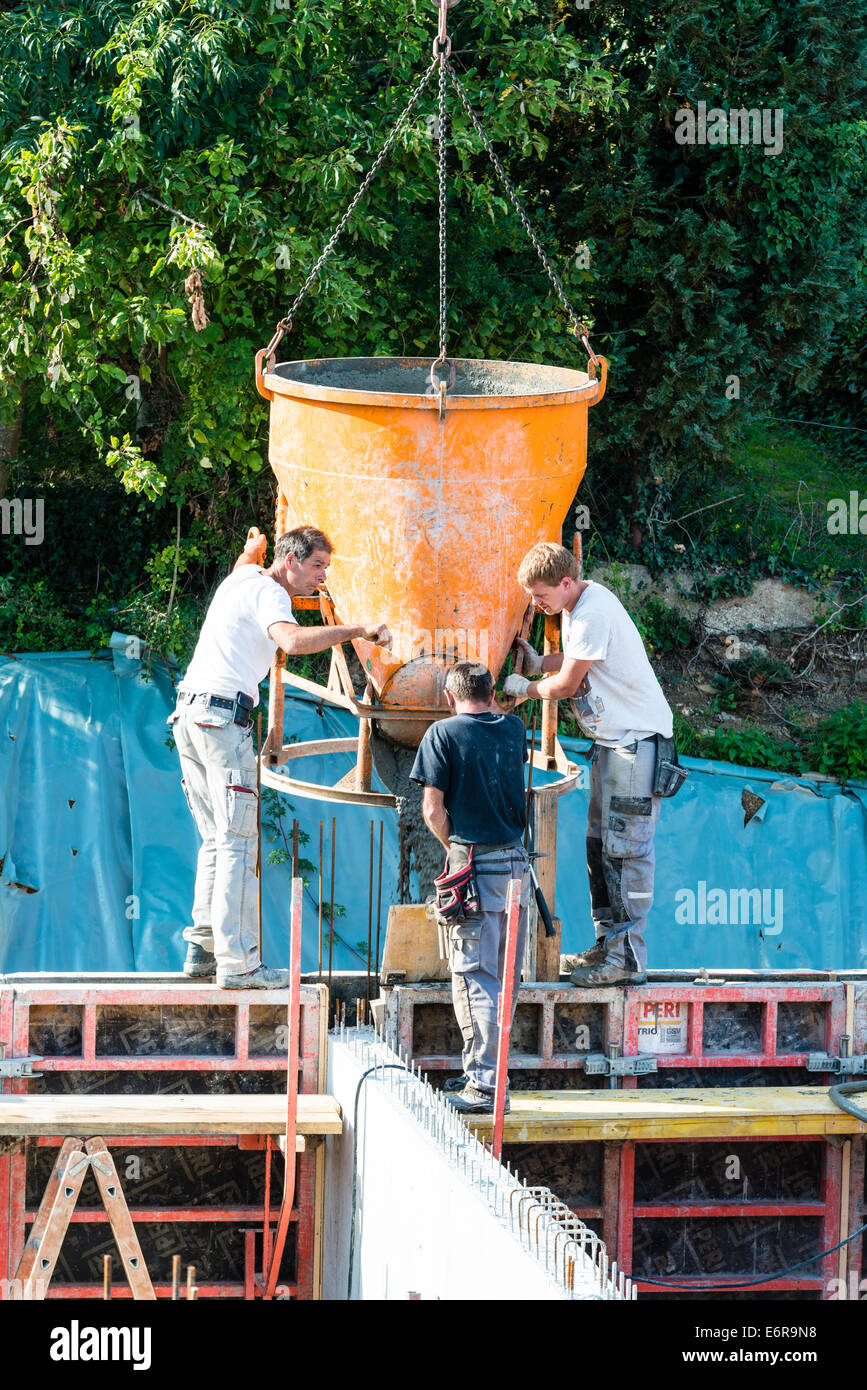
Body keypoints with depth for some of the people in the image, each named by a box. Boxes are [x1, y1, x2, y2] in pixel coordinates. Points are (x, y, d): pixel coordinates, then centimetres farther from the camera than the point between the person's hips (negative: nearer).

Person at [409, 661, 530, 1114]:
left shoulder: (444, 734, -5)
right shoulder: (513, 729, 11)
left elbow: (433, 811, -9)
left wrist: (454, 849, 8)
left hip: (475, 869, -6)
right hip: (517, 864, 6)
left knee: (476, 978, -5)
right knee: (503, 978, 13)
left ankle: (485, 1085, -10)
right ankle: (482, 1072, 22)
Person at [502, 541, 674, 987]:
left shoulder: (593, 614, -21)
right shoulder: (577, 604, 10)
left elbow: (566, 684, -16)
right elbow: (575, 660, 25)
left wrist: (526, 688, 2)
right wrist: (540, 664, 8)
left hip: (636, 739, -10)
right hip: (612, 739, 10)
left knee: (626, 846, -11)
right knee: (600, 842, 12)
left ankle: (628, 958, -11)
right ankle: (608, 942, 19)